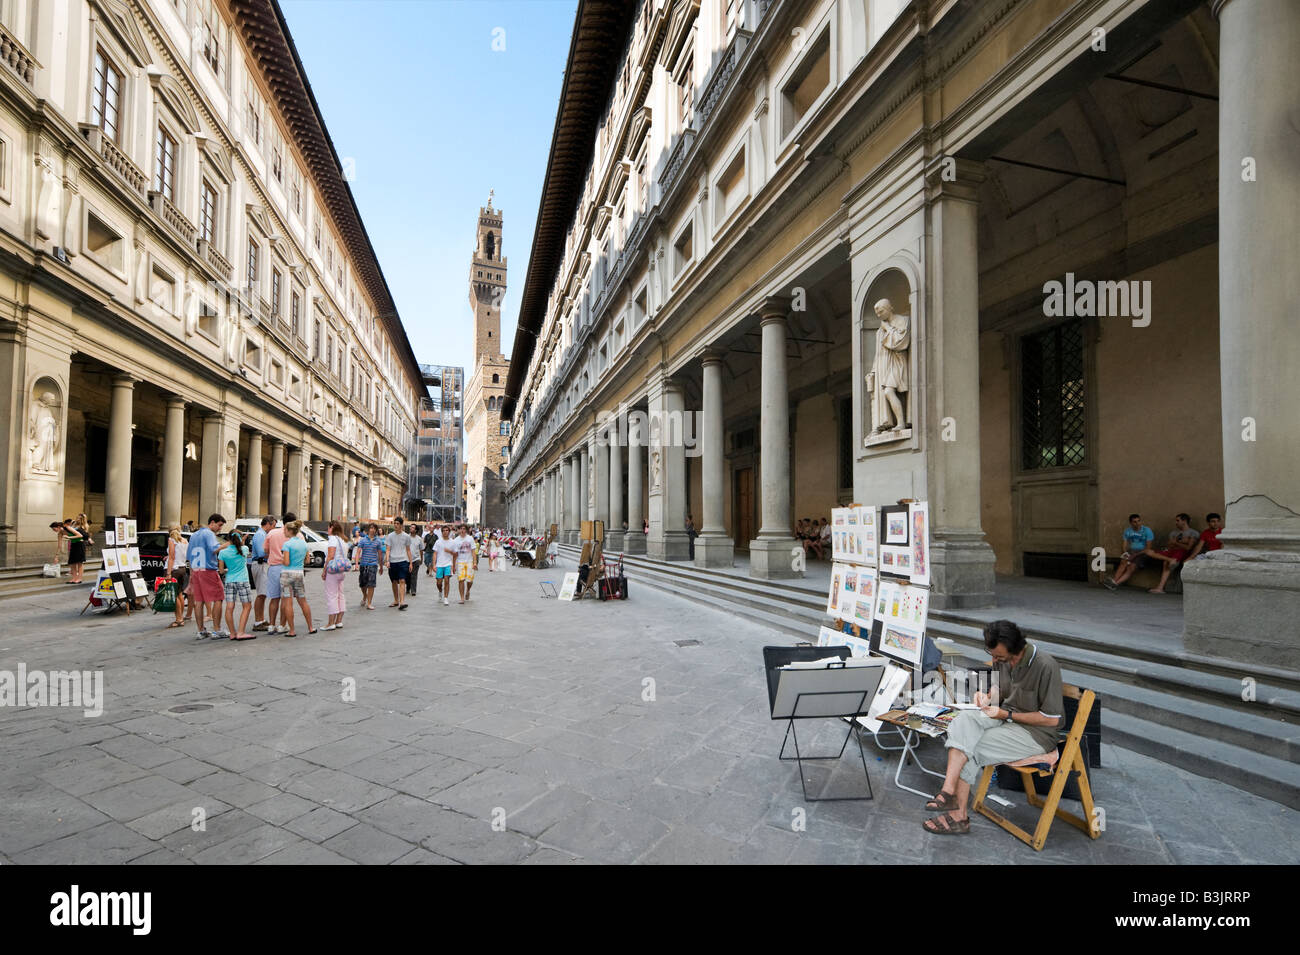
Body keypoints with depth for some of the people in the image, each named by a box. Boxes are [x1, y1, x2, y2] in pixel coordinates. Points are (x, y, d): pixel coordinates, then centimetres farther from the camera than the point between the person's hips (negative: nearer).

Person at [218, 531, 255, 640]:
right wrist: (242, 542, 25)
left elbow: (221, 570, 7)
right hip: (242, 581, -2)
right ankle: (240, 632, -4)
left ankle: (232, 633, 8)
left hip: (229, 581, 3)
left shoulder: (223, 553, 0)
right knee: (247, 607, 4)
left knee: (229, 608, 4)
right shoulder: (244, 549, -2)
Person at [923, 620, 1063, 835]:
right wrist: (989, 696, -1)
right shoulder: (1002, 659, 0)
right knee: (964, 719, -25)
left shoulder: (1046, 667, -22)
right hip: (1006, 717, 7)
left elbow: (1052, 719, -17)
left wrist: (1006, 715, -18)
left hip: (1035, 733, -6)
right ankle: (949, 791, -31)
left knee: (969, 751, -22)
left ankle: (959, 815, -9)